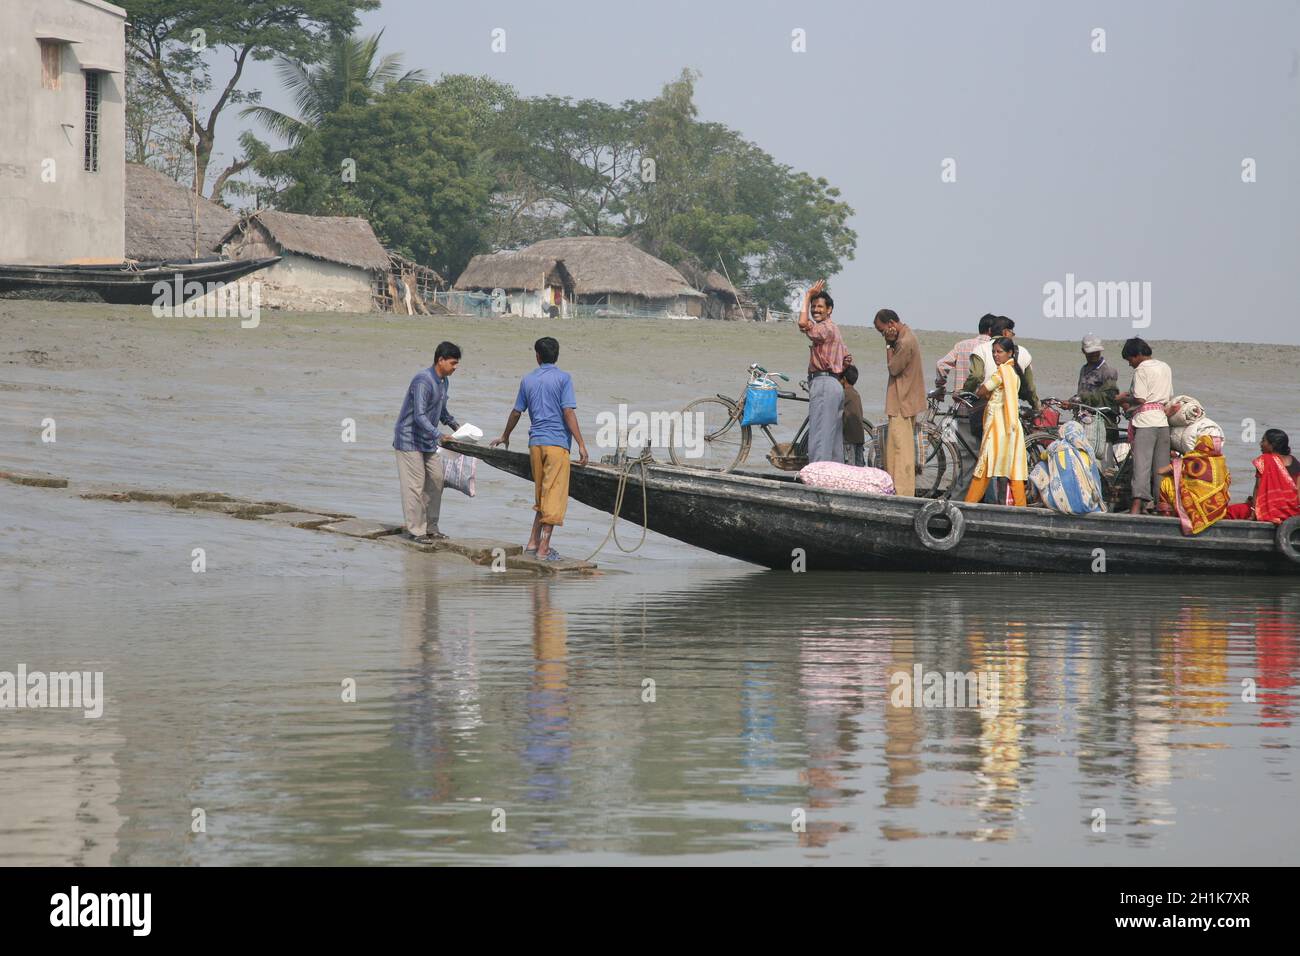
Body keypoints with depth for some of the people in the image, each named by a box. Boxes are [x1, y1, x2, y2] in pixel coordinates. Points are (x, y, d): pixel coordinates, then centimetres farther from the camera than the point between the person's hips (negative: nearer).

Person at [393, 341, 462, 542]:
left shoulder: (443, 382, 8)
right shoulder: (423, 381, -23)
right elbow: (419, 416, -29)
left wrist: (455, 425, 10)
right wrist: (439, 437, -35)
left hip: (428, 441, 9)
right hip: (409, 440, -9)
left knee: (436, 480, 7)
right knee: (415, 485, -7)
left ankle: (430, 527, 15)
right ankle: (415, 529, 0)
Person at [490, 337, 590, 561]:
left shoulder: (528, 380, 10)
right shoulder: (563, 379, -5)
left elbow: (516, 412, 19)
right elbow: (568, 413, -12)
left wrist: (505, 437, 35)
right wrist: (581, 444, -11)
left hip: (535, 443, 5)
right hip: (557, 442, -5)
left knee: (541, 496, 17)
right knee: (554, 495, -3)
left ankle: (533, 543, 16)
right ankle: (544, 548, -6)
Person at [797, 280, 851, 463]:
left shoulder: (825, 328, -10)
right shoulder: (833, 329, 23)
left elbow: (803, 324, -29)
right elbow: (847, 358, 28)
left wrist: (807, 297, -19)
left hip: (823, 384, -11)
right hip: (835, 384, 11)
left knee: (819, 436, -13)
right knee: (834, 435, 12)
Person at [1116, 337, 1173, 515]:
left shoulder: (1141, 370, -7)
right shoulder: (1165, 368, 17)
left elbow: (1140, 399, -15)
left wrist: (1123, 400, 4)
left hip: (1145, 420, -7)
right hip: (1163, 420, 7)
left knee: (1141, 462, -12)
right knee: (1161, 464, 11)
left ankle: (1138, 503, -21)